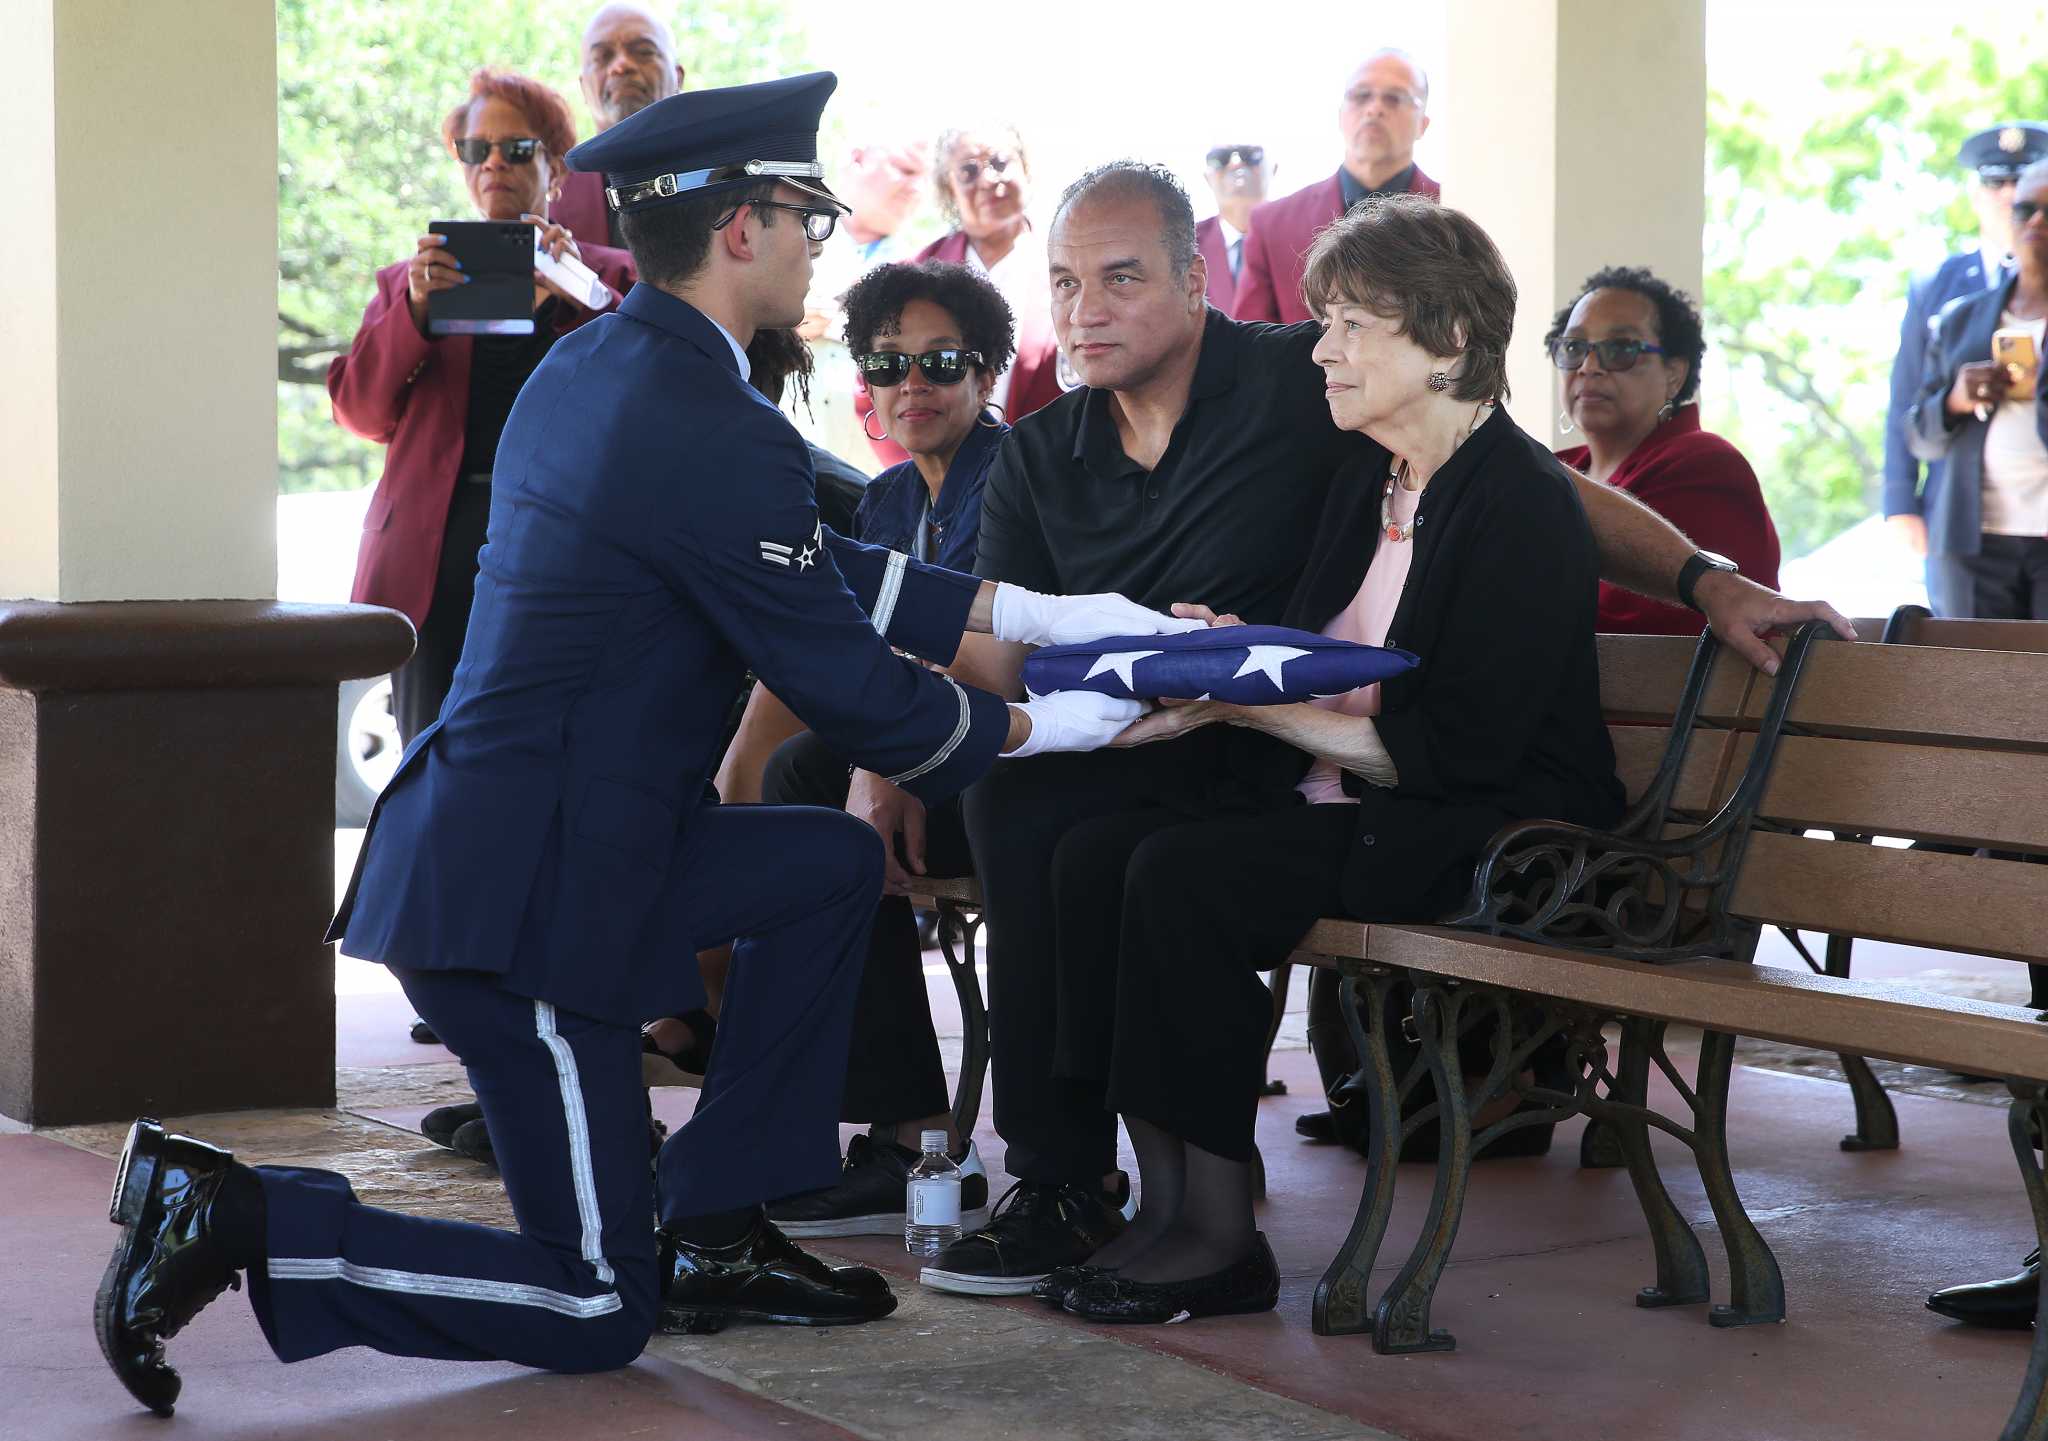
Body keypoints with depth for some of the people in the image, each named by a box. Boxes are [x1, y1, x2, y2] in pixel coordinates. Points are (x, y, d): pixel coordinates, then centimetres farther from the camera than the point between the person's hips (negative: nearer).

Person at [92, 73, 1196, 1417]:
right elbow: (851, 690, -11)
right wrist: (1035, 725, 4)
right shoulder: (717, 437, -20)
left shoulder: (589, 366, 10)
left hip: (479, 829, 10)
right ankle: (235, 1219, -4)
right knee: (593, 1315, 2)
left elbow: (826, 573, 18)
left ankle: (715, 1227, 21)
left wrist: (1030, 611, 16)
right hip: (526, 894, -10)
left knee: (837, 863, 21)